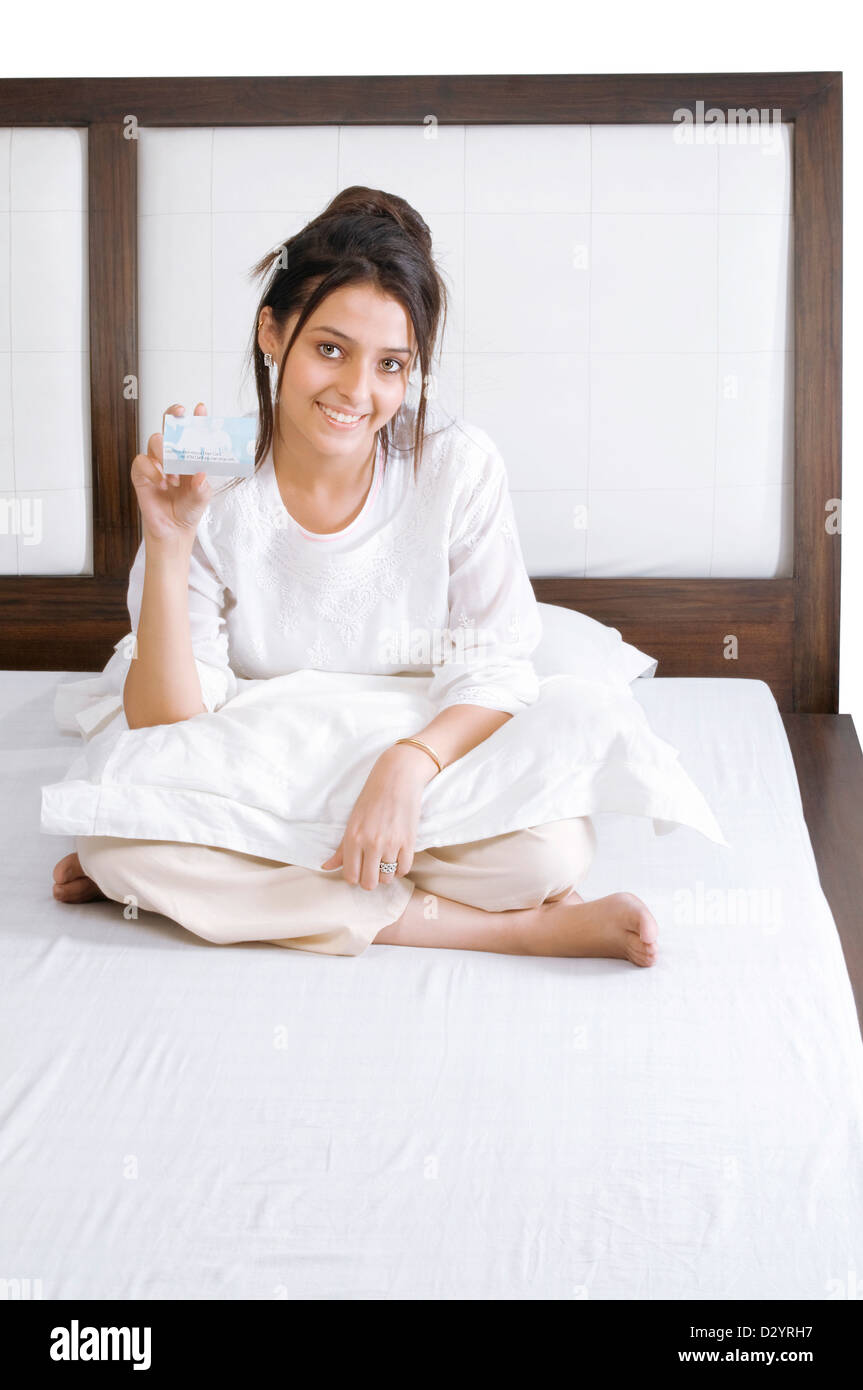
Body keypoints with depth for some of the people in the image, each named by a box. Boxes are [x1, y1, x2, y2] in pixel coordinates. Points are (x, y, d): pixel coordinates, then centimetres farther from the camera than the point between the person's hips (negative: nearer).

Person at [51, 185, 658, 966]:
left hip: (429, 780, -2)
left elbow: (497, 674, -11)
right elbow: (169, 732, -15)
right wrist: (167, 548, -26)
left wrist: (411, 763, -31)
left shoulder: (459, 468, -11)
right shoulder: (210, 493, -12)